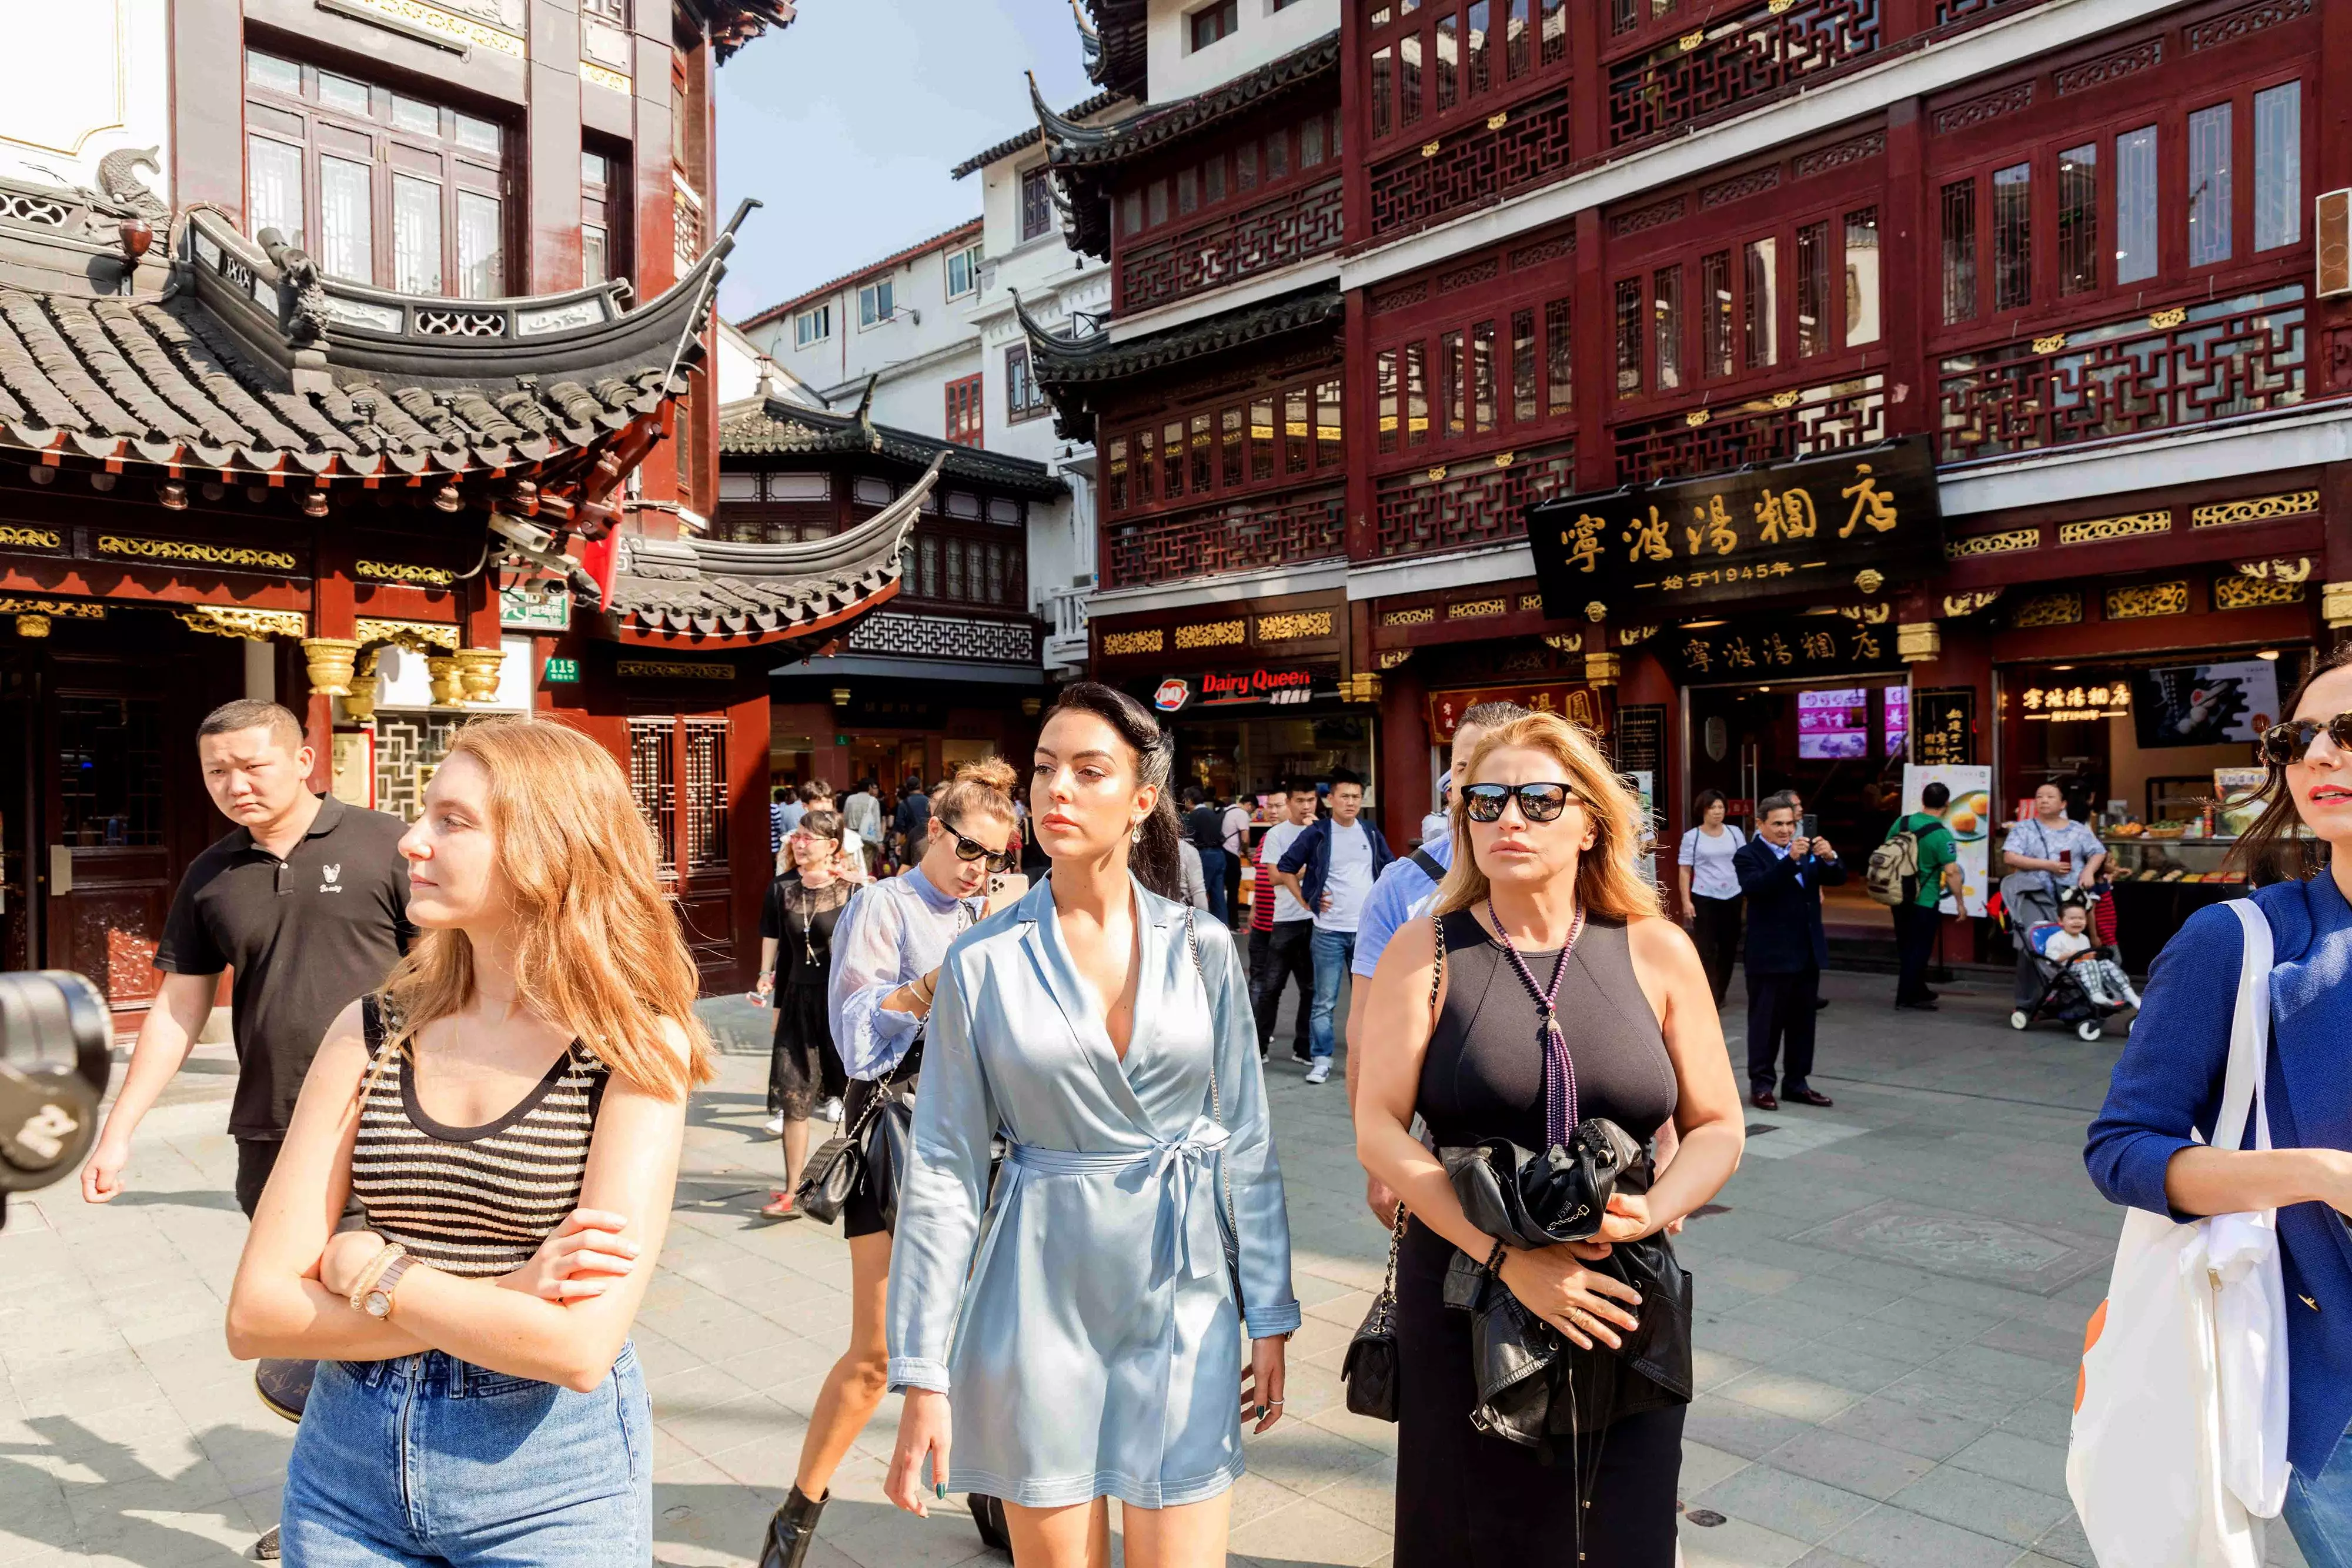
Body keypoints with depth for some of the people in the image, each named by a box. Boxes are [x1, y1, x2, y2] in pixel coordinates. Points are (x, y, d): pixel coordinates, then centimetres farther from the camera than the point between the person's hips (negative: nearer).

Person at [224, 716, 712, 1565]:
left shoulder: (637, 1048, -14)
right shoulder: (371, 1032, -3)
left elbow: (579, 1349, -22)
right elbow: (256, 1314, -7)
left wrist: (369, 1269, -12)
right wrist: (500, 1301, -18)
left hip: (550, 1480, -3)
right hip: (349, 1464, 4)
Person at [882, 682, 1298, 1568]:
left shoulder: (1203, 950, -2)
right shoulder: (984, 962, -5)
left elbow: (1247, 1140, 4)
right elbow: (944, 1170, -4)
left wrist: (1271, 1317, 4)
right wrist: (922, 1375, -4)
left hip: (1184, 1290, 1)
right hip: (1040, 1295, 0)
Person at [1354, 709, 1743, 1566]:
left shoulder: (1657, 952, 1)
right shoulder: (1426, 952, -3)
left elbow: (1717, 1127, 6)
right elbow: (1379, 1130, -9)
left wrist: (1649, 1211, -15)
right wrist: (1511, 1258, -18)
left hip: (1623, 1301, 1)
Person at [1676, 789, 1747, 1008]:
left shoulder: (1735, 832, 5)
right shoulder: (1692, 836, -3)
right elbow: (1684, 870, -2)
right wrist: (1686, 901, -9)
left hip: (1733, 897, 3)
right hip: (1704, 898, -3)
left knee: (1729, 948, 11)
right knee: (1706, 950, -5)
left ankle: (1720, 993, 26)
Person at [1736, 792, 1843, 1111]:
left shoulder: (1806, 850, 12)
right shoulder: (1748, 855, -7)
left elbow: (1836, 878, 4)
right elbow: (1755, 887, -25)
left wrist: (1829, 858, -18)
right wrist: (1791, 860, -35)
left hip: (1808, 953, 6)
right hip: (1770, 956, -6)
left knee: (1803, 1022, 13)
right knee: (1767, 1023, 1)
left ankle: (1797, 1082, 23)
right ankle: (1760, 1085, 8)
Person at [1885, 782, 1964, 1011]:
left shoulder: (1901, 823, 0)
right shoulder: (1941, 835, -18)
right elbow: (1951, 872, -19)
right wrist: (1959, 901, -7)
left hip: (1900, 897, 6)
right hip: (1924, 901, -6)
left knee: (1906, 947, 16)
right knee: (1919, 949, 4)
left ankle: (1918, 991, 31)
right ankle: (1907, 996, 8)